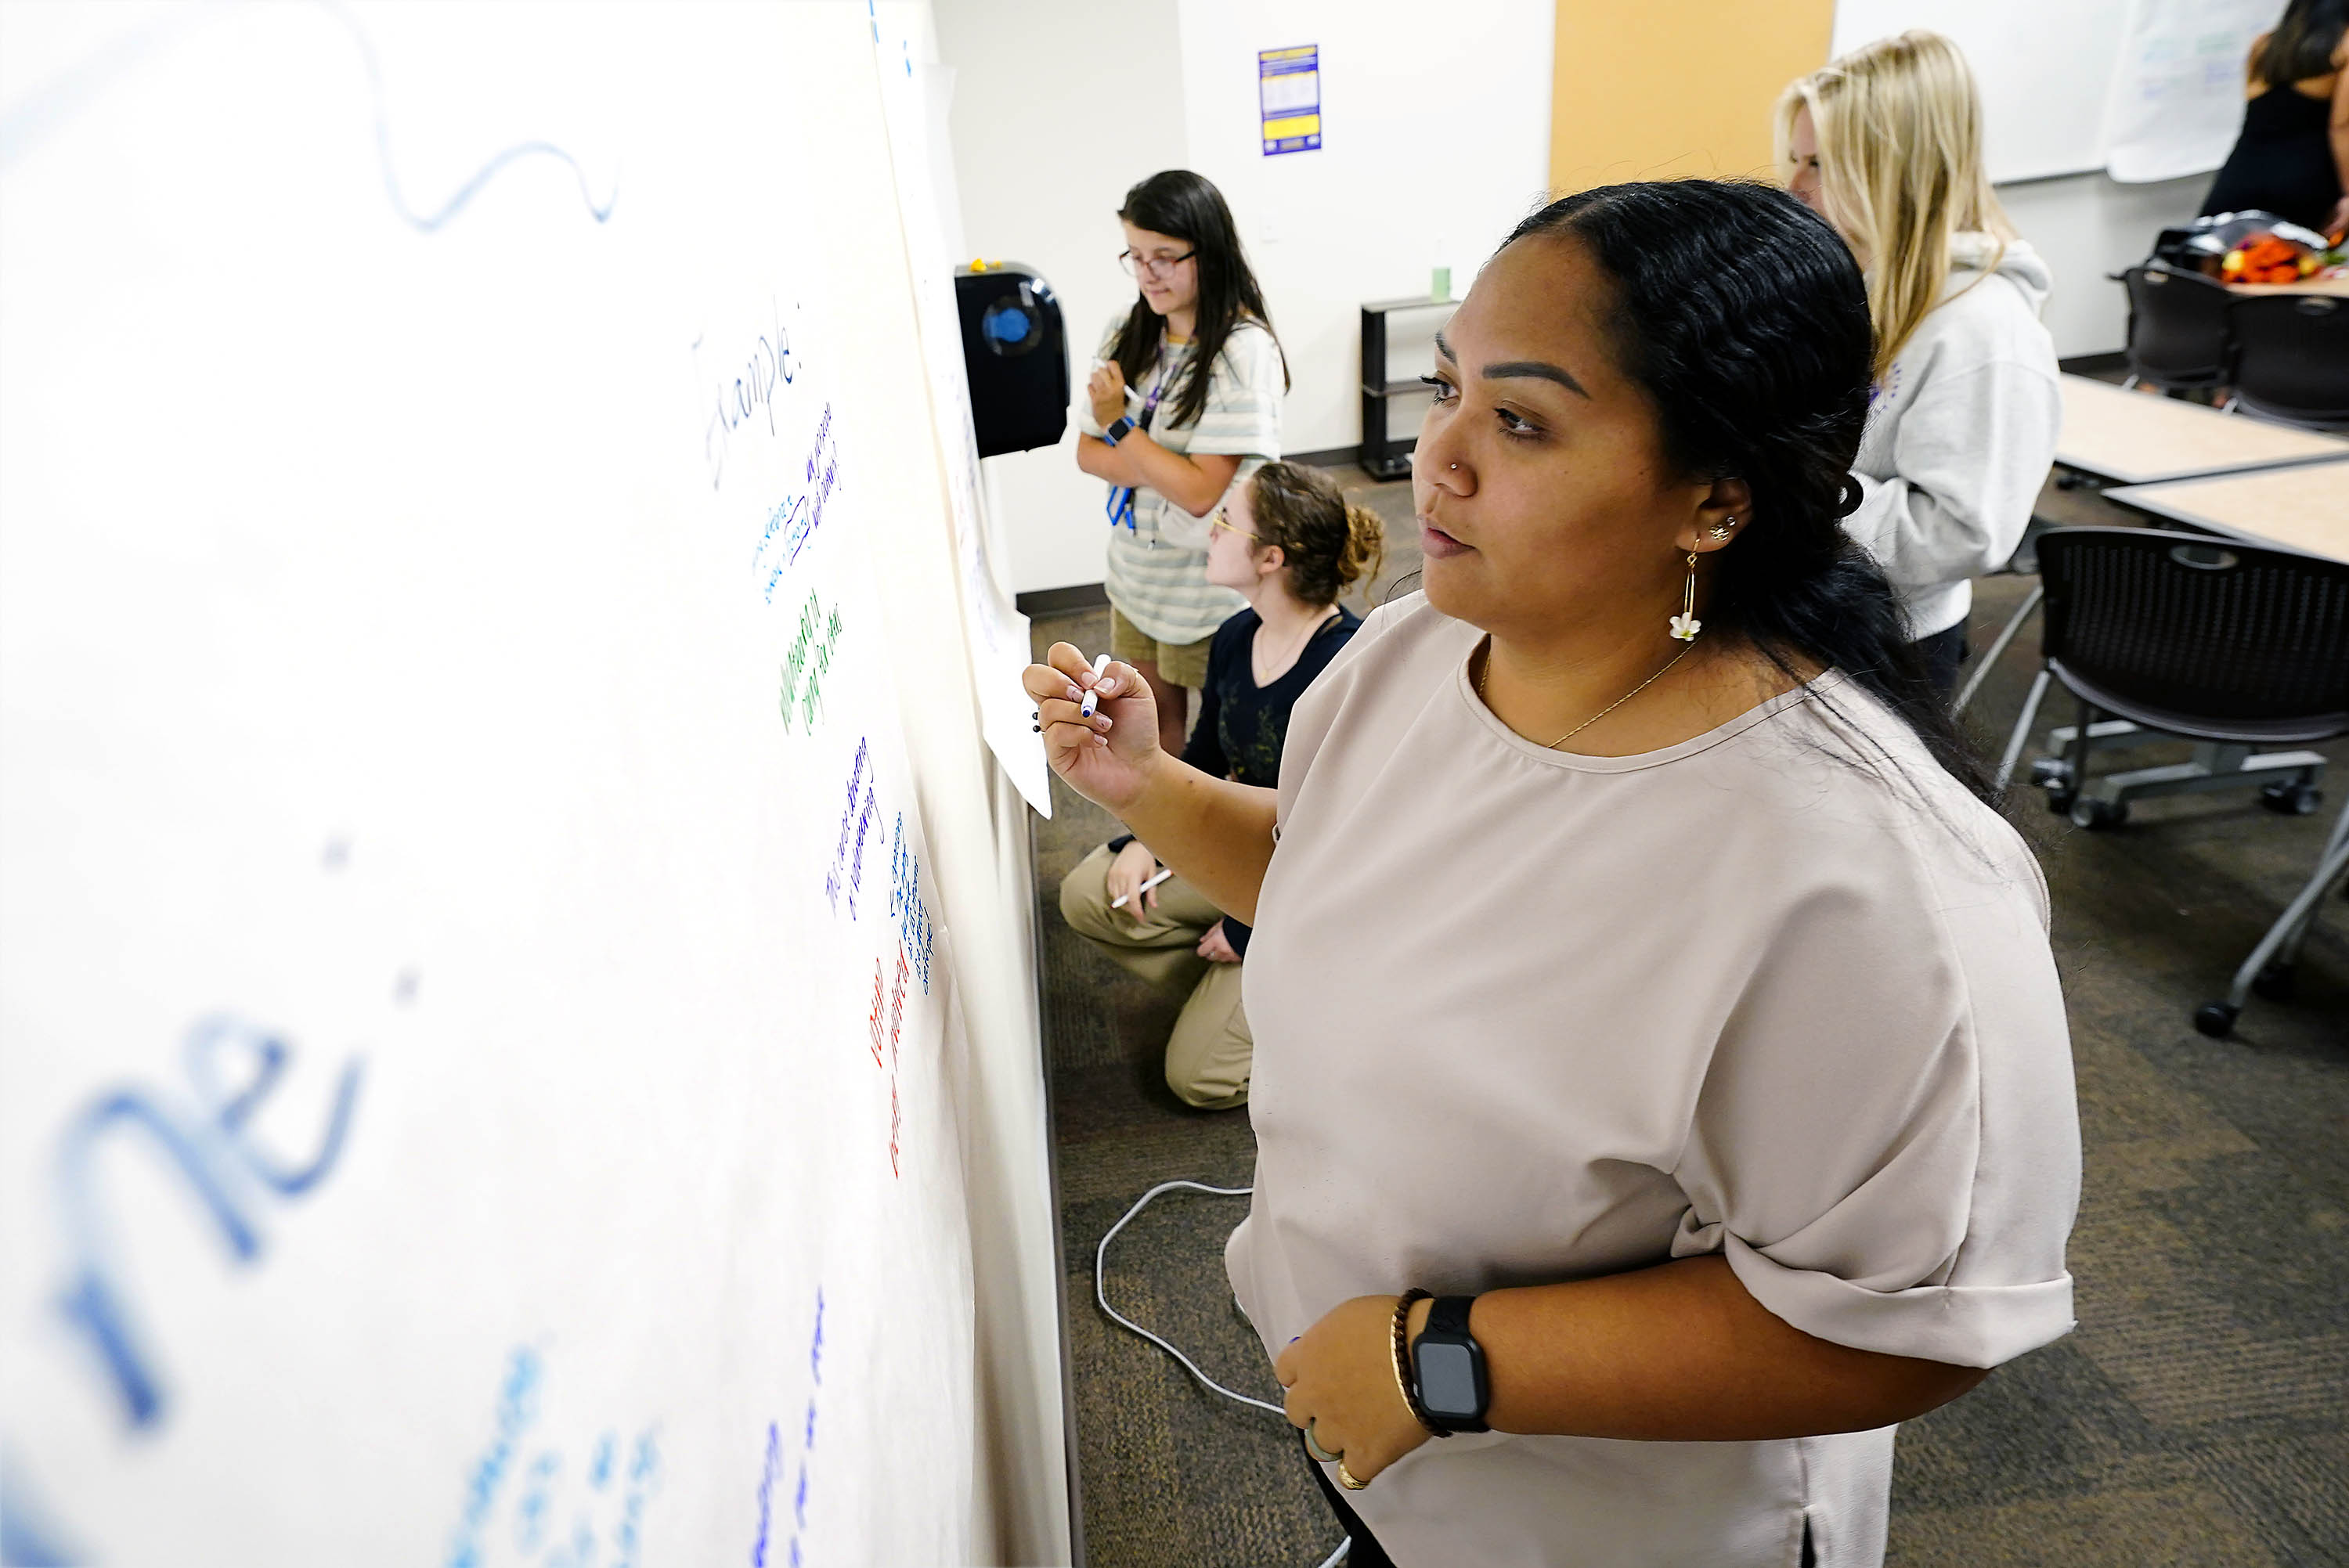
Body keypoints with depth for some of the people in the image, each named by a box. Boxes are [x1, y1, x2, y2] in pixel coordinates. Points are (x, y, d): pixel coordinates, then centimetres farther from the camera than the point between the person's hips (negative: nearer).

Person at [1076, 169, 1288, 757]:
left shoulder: (1245, 350, -20)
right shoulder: (1127, 334, 1)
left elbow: (1202, 492, -24)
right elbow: (1088, 451, -1)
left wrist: (1118, 425, -18)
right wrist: (1165, 472, -17)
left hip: (1209, 579, -6)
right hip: (1135, 570, 6)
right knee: (1151, 712, 19)